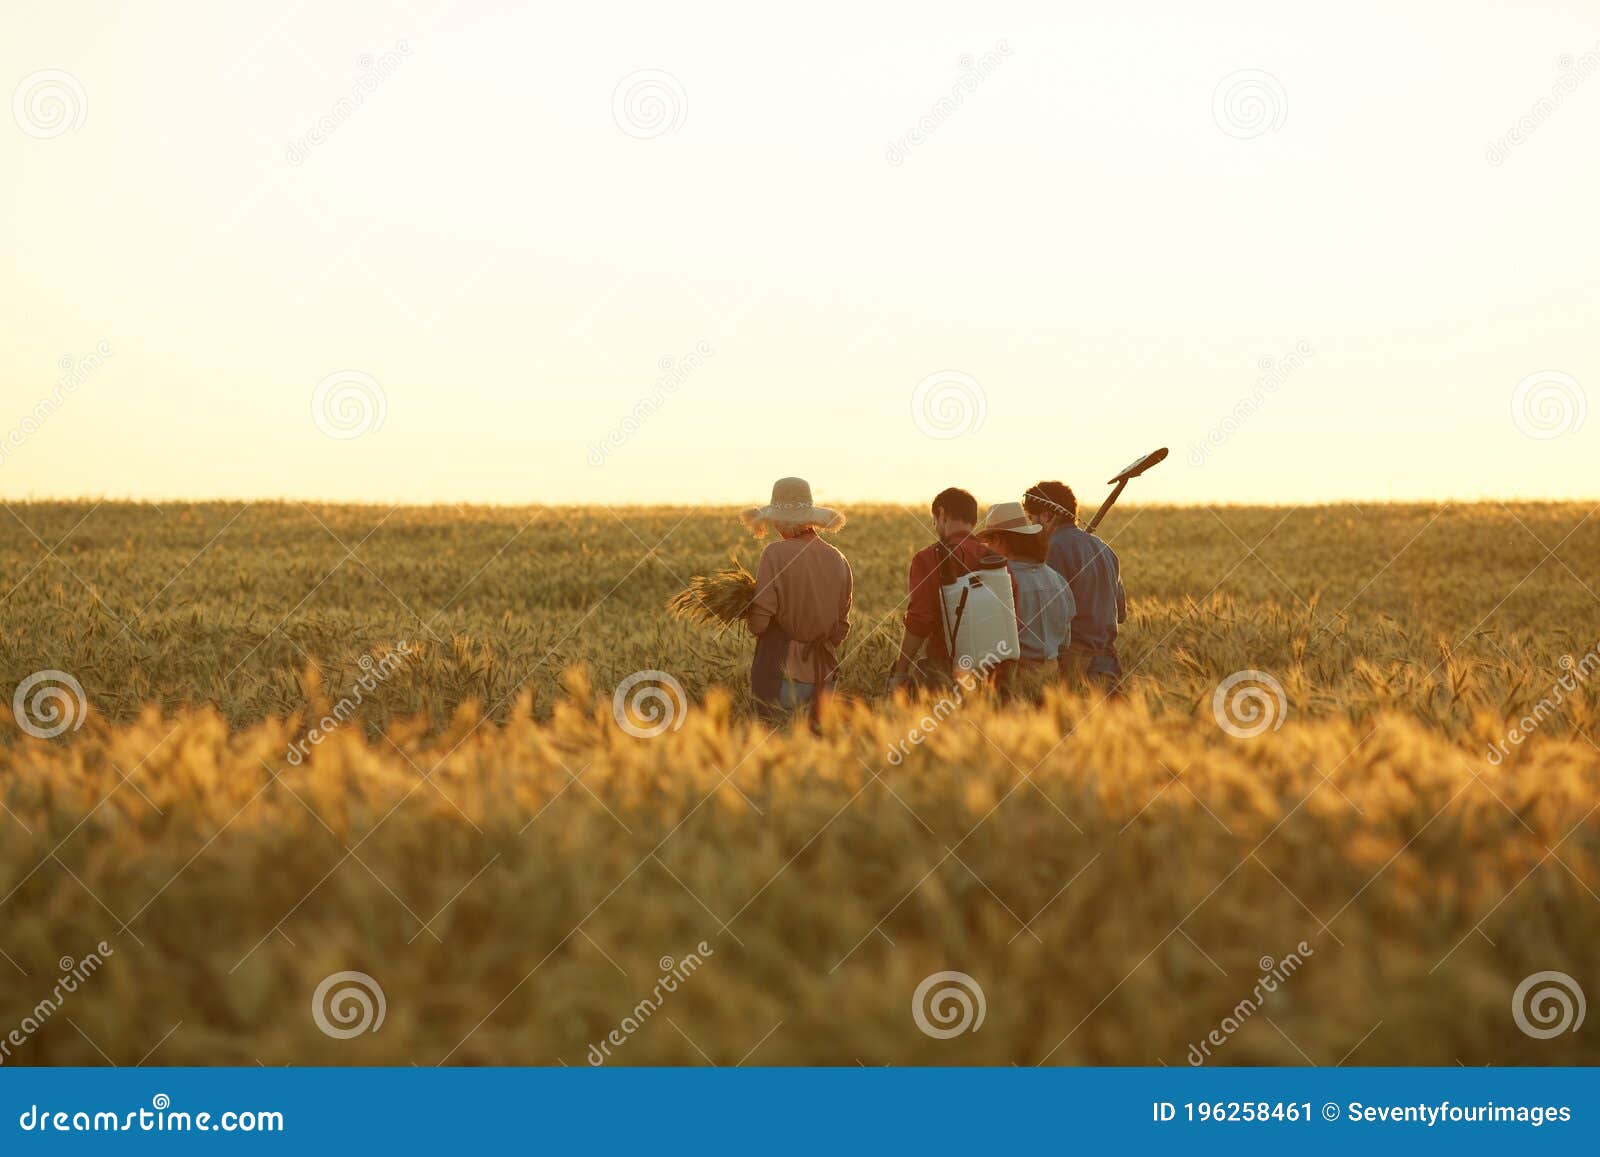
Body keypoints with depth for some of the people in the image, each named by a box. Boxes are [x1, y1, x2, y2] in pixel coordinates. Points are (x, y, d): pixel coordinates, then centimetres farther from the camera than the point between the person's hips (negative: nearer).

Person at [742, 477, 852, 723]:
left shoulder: (775, 554, -12)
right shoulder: (837, 559, 4)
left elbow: (759, 622, -13)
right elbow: (842, 626, 11)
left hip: (782, 674, -5)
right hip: (823, 675, 5)